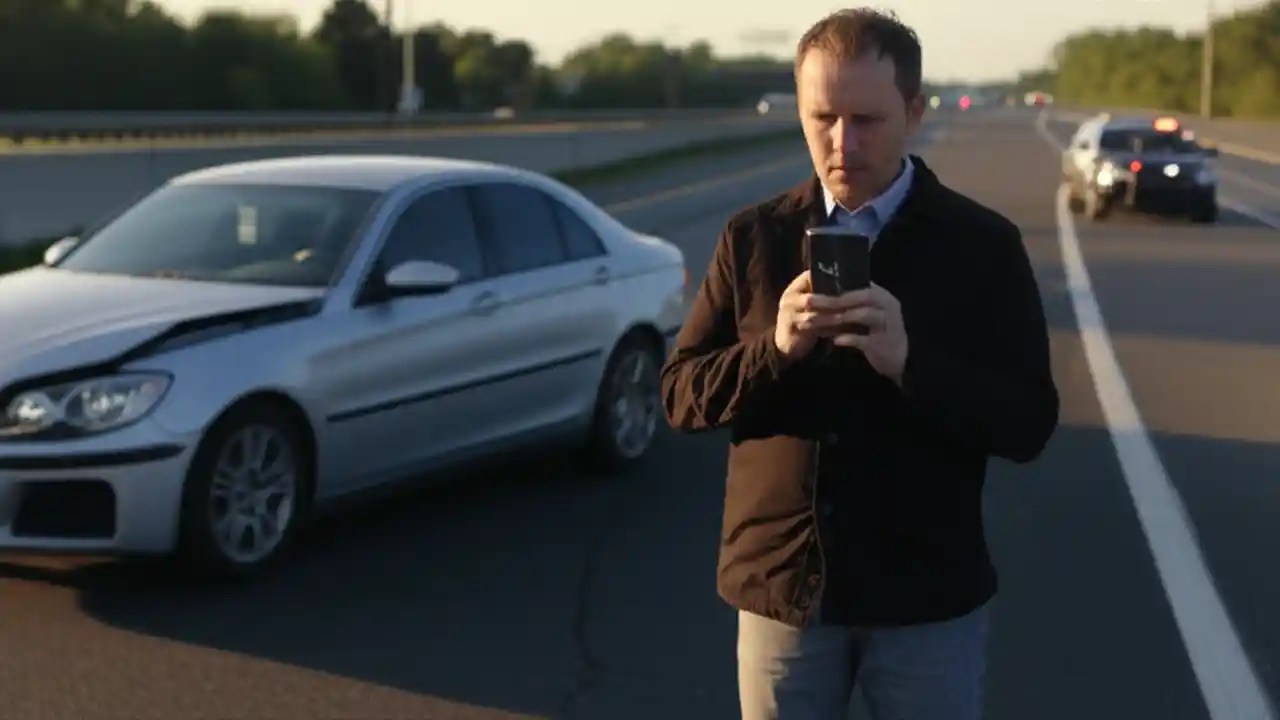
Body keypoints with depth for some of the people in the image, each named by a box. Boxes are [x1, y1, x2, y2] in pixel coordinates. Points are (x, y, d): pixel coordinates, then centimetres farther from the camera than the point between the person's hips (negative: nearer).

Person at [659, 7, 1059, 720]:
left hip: (929, 595, -1)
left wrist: (909, 361, -23)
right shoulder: (753, 237, 2)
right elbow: (681, 394, 2)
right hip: (780, 586, 2)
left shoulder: (983, 243, -3)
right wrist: (774, 349, -17)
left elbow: (1029, 423, -7)